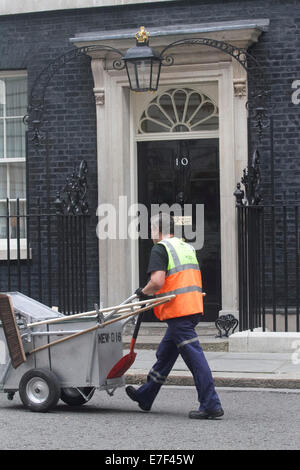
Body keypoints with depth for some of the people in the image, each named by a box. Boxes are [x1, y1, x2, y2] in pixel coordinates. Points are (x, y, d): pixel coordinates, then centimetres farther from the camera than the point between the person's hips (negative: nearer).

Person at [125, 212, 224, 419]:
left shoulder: (160, 249, -7)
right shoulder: (187, 247, 19)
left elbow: (157, 281, -19)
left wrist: (143, 292, 2)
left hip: (178, 310, -9)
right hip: (194, 307, 9)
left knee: (194, 356, -9)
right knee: (165, 354, 19)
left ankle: (211, 404, -10)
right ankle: (145, 396, 31)